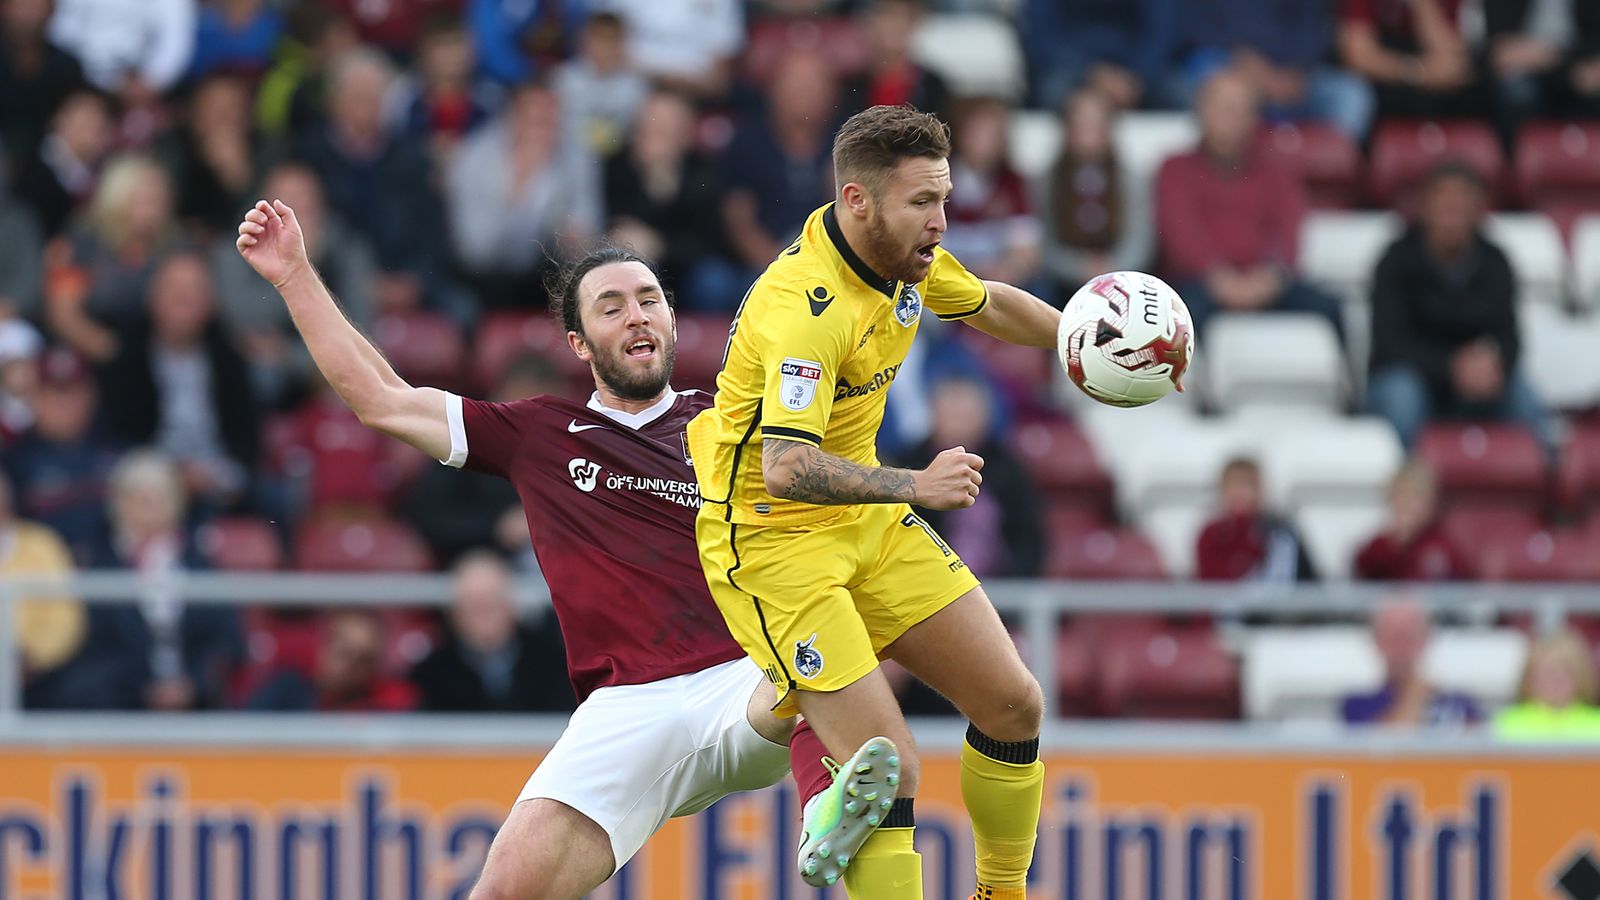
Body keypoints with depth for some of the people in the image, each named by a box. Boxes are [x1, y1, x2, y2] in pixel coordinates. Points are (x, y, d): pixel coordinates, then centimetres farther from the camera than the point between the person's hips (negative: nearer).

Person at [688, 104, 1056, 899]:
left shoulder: (905, 255, -3)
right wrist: (915, 485, -47)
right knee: (885, 769, -18)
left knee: (1013, 705, 8)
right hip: (771, 538, -9)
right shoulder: (807, 306, -31)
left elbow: (988, 304, 21)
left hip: (867, 519, 9)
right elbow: (786, 469, -41)